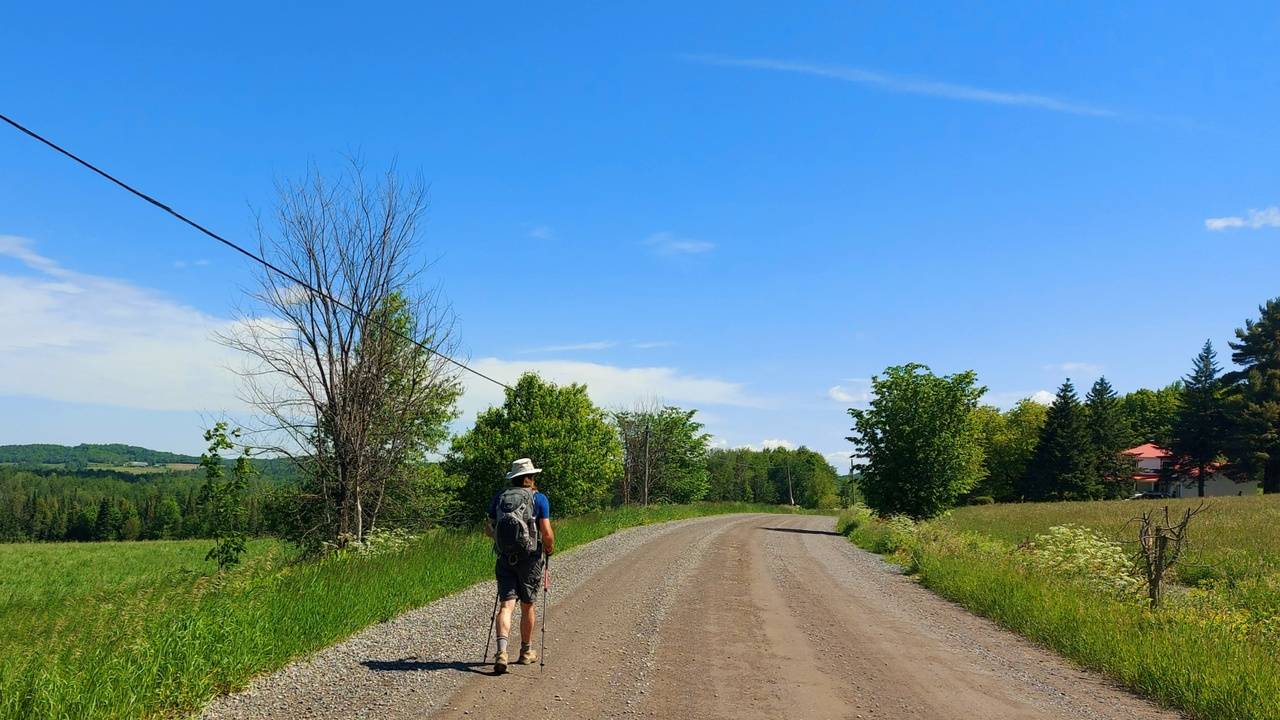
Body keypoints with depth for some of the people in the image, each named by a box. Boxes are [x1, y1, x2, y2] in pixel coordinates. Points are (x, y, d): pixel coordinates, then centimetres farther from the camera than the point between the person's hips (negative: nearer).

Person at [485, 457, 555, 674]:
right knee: (528, 606, 13)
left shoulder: (499, 498, 6)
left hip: (505, 558, 2)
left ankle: (502, 651, -20)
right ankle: (526, 651, 27)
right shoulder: (539, 498, -6)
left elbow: (488, 529, 9)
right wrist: (550, 548, 8)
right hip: (530, 558, -2)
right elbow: (547, 533, -12)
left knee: (506, 604, -1)